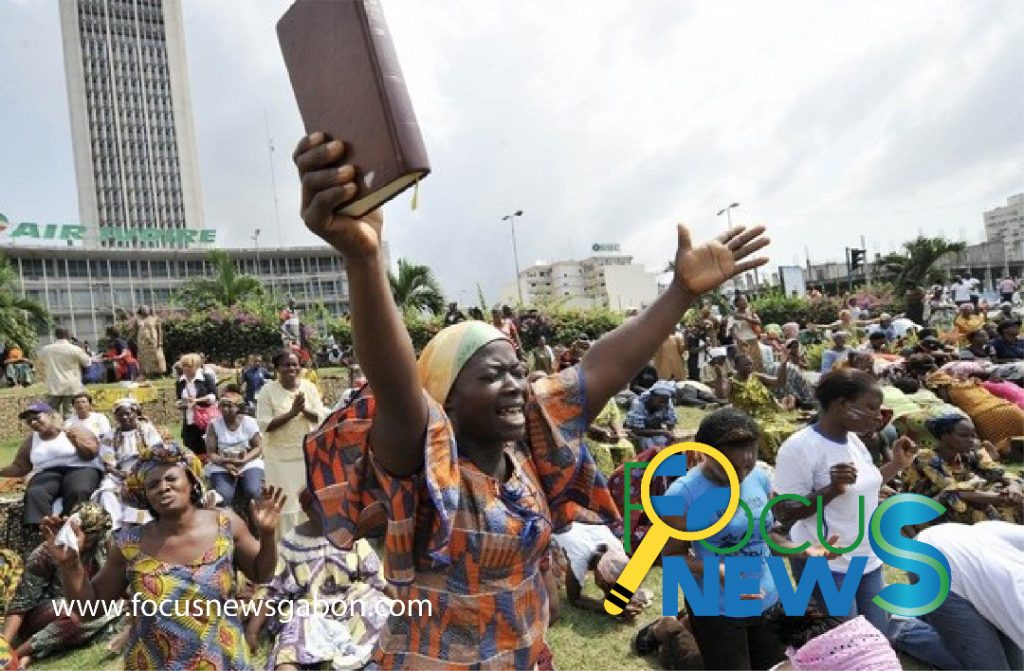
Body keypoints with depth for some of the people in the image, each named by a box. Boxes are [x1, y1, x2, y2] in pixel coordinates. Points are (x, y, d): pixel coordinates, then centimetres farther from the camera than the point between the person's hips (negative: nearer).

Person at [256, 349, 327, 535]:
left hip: (308, 454, 3)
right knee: (285, 504, 3)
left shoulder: (309, 387, 0)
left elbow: (322, 416, -3)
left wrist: (304, 410, -21)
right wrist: (291, 412, -21)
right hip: (280, 456, -3)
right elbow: (264, 425, -13)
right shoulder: (268, 390, -7)